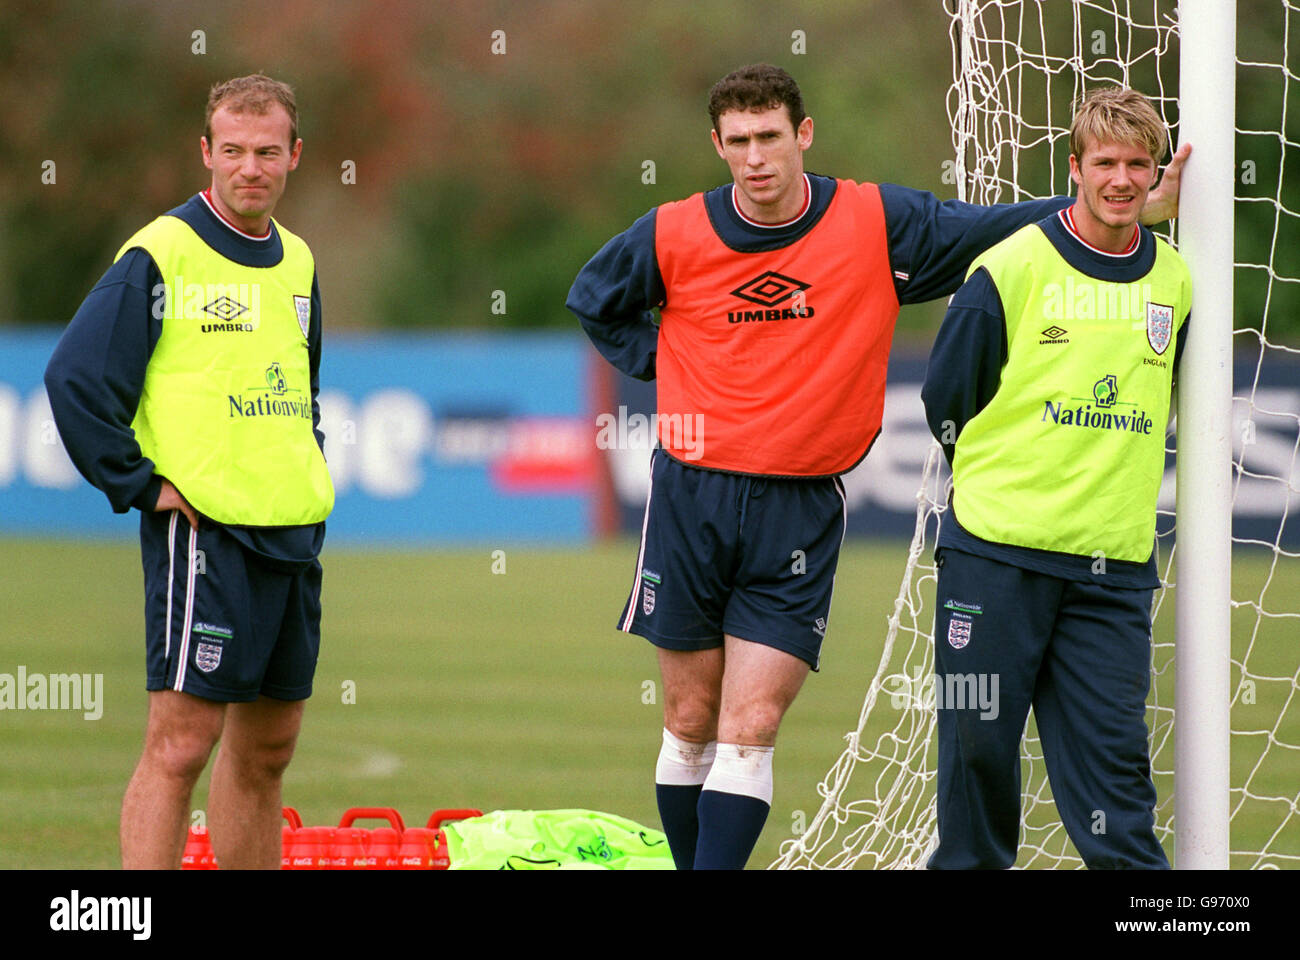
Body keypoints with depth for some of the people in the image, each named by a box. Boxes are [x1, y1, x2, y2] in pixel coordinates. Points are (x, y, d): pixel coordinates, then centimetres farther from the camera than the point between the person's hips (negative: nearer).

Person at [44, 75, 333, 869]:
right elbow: (74, 378, -12)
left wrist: (307, 472, 15)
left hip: (295, 535, 7)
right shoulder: (161, 255, -8)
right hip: (203, 529, -7)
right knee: (181, 742, -11)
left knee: (267, 750, 11)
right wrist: (141, 486, -11)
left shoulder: (297, 263, 13)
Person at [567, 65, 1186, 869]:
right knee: (691, 724, 7)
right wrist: (665, 372, 5)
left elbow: (1002, 233, 0)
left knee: (749, 728, -8)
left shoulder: (878, 224, -5)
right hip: (693, 498, 1)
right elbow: (595, 302, 18)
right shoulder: (674, 236, -2)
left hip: (802, 509, -1)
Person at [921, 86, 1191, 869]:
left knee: (1111, 749, -2)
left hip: (1116, 565, 3)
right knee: (979, 743, 1)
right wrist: (1001, 485, 9)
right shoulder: (1011, 268, -5)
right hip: (998, 550, -2)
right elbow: (945, 397, 3)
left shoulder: (1175, 282, 8)